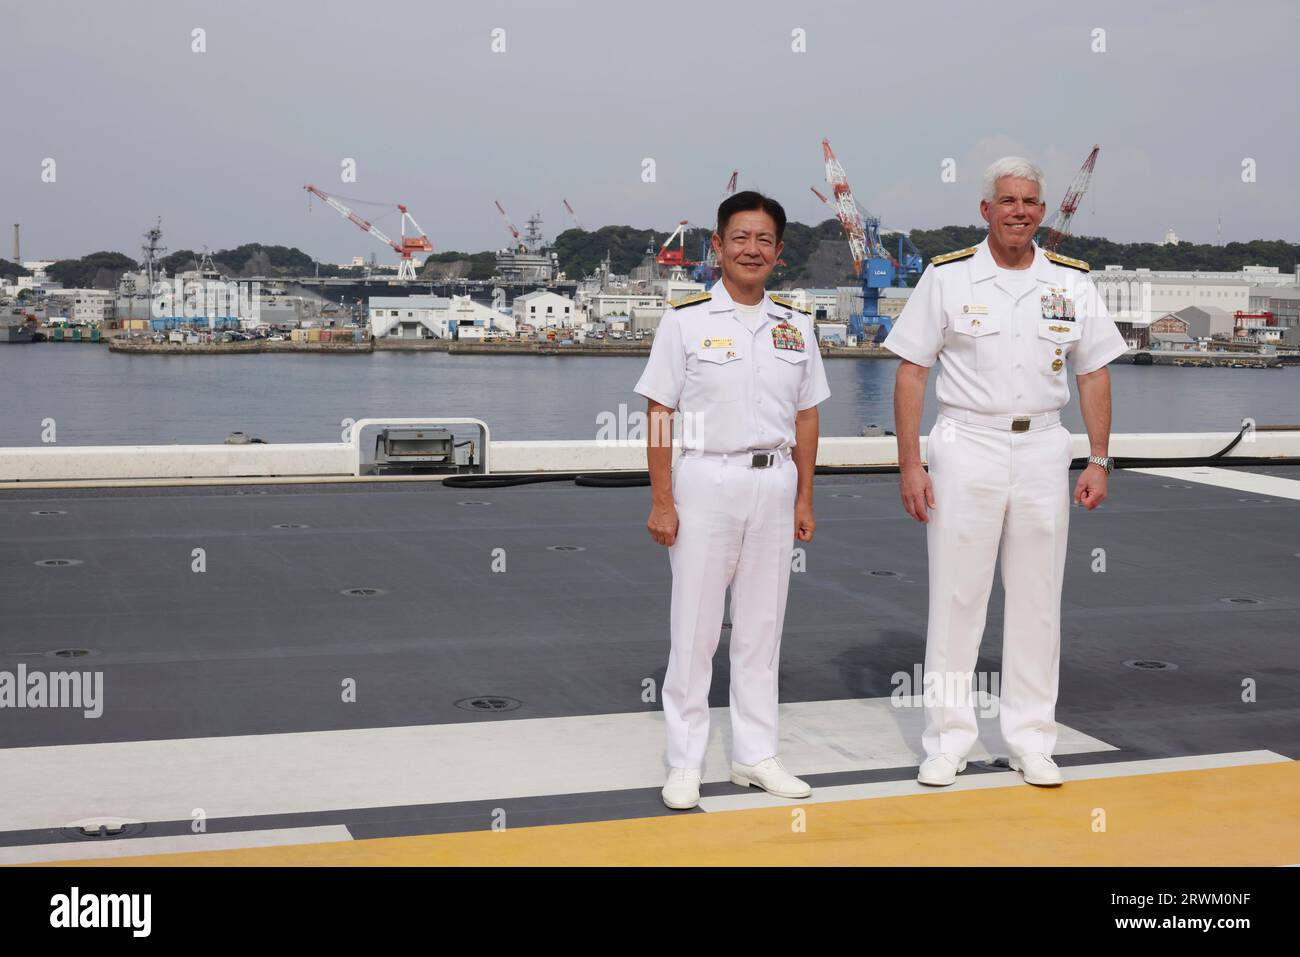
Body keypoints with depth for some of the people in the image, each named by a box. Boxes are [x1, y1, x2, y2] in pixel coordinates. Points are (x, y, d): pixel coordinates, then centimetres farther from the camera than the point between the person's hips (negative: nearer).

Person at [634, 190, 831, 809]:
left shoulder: (795, 325, 9)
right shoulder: (685, 319, -3)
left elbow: (805, 416, 13)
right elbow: (660, 414, -4)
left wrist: (804, 499, 9)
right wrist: (662, 501, -9)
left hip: (774, 483, 4)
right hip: (705, 480, -4)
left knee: (762, 624, 10)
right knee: (694, 626, 0)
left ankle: (755, 755, 20)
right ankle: (684, 763, 9)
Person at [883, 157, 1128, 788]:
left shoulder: (1072, 282, 6)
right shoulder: (947, 276, -2)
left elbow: (1093, 375, 11)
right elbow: (912, 371, -2)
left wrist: (1099, 461, 5)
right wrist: (910, 463, -8)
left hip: (1043, 451, 3)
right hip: (966, 446, -2)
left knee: (1037, 603, 8)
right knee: (955, 599, 1)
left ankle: (1031, 741, 18)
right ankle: (947, 743, 11)